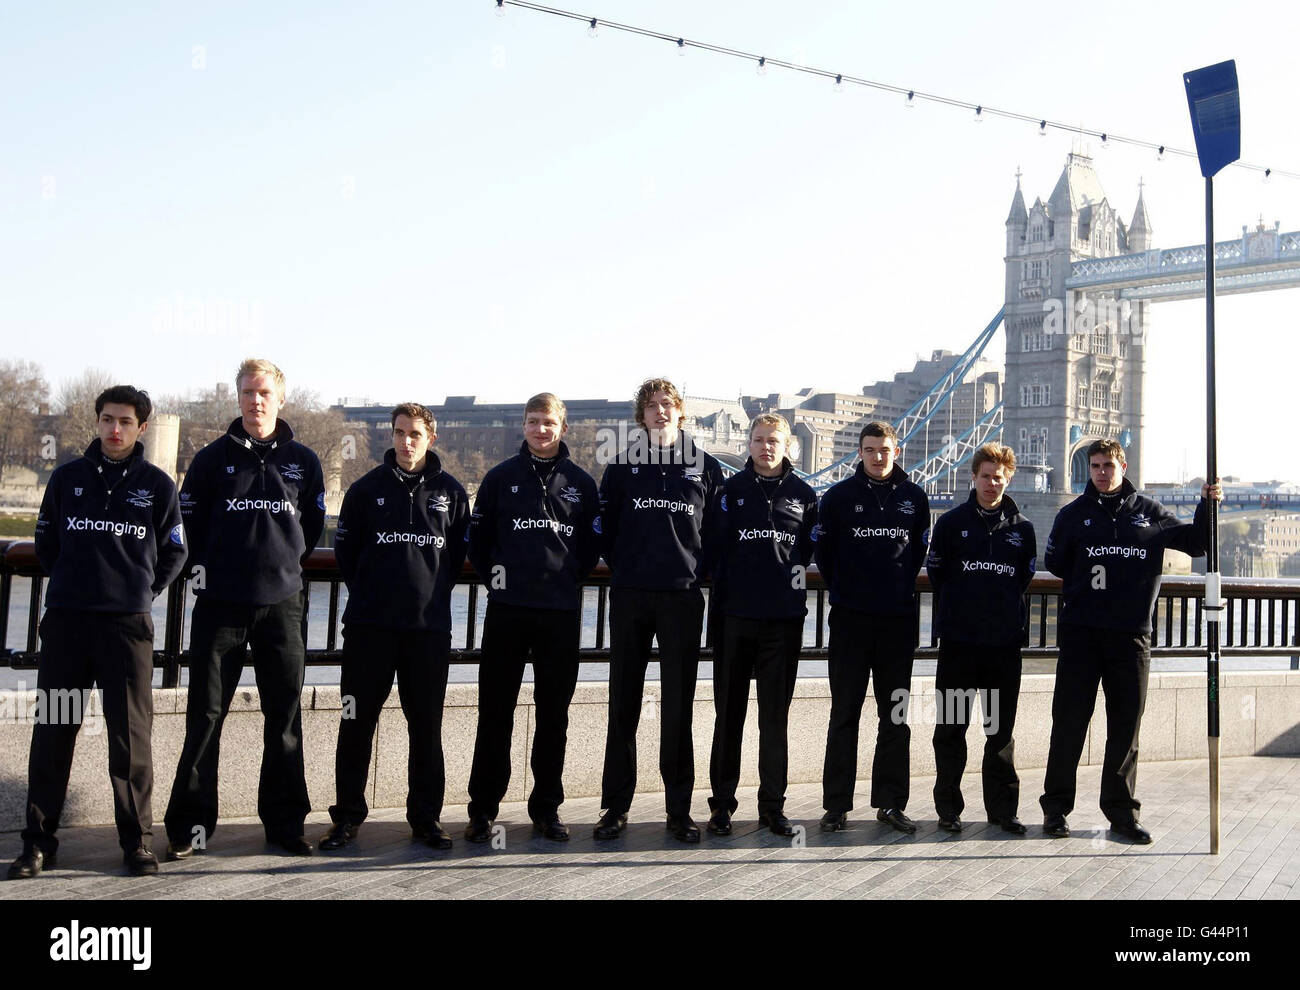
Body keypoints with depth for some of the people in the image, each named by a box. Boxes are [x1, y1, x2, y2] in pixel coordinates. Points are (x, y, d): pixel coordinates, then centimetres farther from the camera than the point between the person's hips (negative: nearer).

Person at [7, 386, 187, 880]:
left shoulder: (158, 485, 6)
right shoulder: (67, 478, 10)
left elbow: (173, 553, 14)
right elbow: (45, 542, 20)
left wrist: (141, 591, 8)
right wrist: (75, 581, 14)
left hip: (127, 624, -2)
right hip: (64, 620, 2)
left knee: (131, 733, 0)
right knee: (52, 730, 4)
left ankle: (137, 840, 9)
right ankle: (38, 841, 13)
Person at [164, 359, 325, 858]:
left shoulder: (302, 461, 6)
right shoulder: (214, 457, 3)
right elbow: (189, 518, 9)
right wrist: (205, 566, 6)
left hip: (282, 604, 1)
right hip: (220, 604, -1)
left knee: (285, 717, 5)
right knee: (205, 715, 1)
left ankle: (284, 822, 15)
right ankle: (190, 825, 10)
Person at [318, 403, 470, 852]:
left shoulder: (450, 492, 6)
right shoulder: (367, 488, 4)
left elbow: (458, 553, 12)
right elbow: (345, 549, 9)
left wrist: (434, 593, 8)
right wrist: (369, 594, 8)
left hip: (430, 628, 0)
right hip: (369, 627, 0)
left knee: (427, 725, 5)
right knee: (357, 722, 3)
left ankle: (426, 817, 16)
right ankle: (347, 815, 15)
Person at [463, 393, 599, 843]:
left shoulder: (581, 482, 7)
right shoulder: (501, 477, 6)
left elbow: (593, 544, 14)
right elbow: (478, 537, 11)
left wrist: (570, 578, 5)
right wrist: (495, 576, 4)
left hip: (562, 612, 1)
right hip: (507, 609, -1)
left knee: (554, 713, 6)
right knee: (495, 712, 2)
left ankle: (547, 807, 16)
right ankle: (482, 809, 9)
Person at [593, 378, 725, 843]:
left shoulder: (706, 468, 8)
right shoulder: (623, 465, 8)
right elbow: (605, 526, 12)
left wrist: (699, 570, 4)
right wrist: (622, 566, 5)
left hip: (682, 597, 0)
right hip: (629, 596, 1)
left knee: (678, 706, 2)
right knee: (623, 703, 4)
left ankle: (679, 809, 11)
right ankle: (616, 806, 12)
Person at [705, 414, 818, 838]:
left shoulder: (802, 494, 7)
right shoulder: (731, 489, 4)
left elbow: (809, 548, 14)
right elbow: (714, 547, 3)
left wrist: (792, 580, 7)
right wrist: (723, 593, 0)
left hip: (784, 617, 1)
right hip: (735, 616, -1)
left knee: (776, 716, 6)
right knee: (729, 713, 5)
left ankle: (773, 804, 13)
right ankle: (722, 803, 13)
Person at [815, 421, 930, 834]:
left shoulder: (914, 498, 6)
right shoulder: (839, 496, 0)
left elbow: (920, 551, 17)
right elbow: (823, 551, 6)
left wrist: (901, 587, 13)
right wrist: (843, 591, 8)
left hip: (898, 620, 2)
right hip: (850, 619, -2)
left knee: (896, 715, 6)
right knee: (844, 714, 2)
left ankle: (890, 801, 15)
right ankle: (836, 804, 7)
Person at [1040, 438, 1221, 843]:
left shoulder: (1149, 512, 10)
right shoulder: (1074, 514, 7)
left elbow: (1195, 543, 13)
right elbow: (1054, 563, 9)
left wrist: (1206, 507, 0)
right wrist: (1087, 583, 2)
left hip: (1131, 635, 1)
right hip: (1081, 632, -1)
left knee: (1126, 725, 6)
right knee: (1069, 721, 0)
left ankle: (1121, 811, 15)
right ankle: (1056, 806, 9)